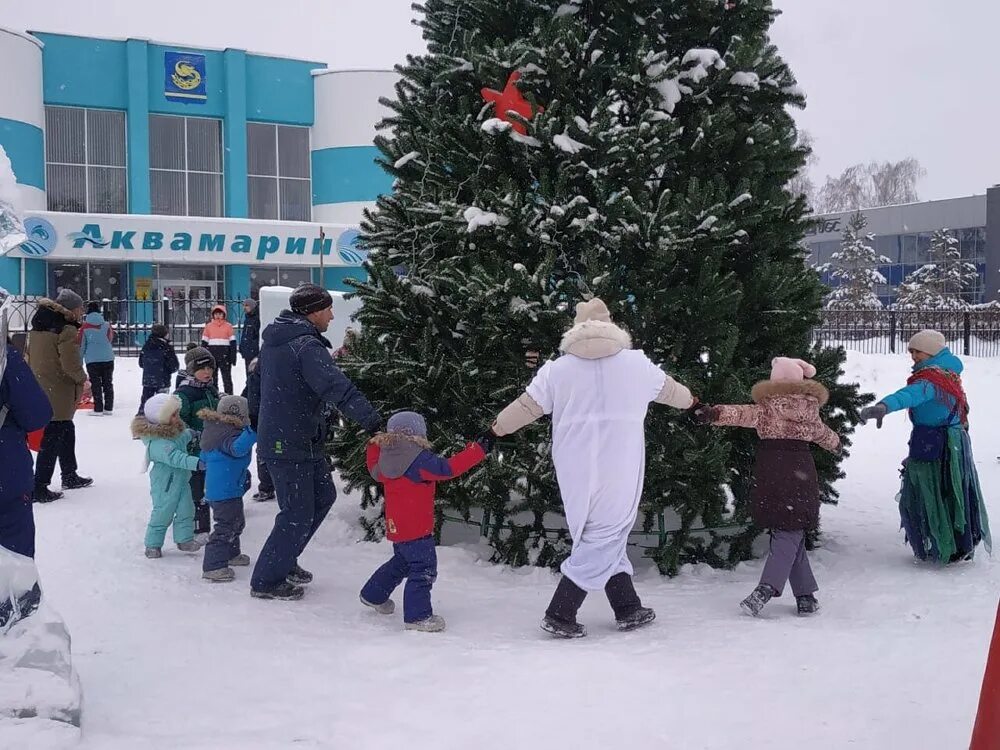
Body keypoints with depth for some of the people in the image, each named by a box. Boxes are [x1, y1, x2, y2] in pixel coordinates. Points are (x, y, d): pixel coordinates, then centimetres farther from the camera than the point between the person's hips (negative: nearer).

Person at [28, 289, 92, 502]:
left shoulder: (39, 325, 11)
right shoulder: (67, 330, -17)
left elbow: (30, 356, 16)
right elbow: (71, 365, -21)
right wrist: (83, 379, -2)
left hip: (40, 387, 9)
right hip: (58, 394, -9)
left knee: (67, 431, 22)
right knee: (52, 439, -3)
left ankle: (69, 476, 35)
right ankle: (39, 488, -1)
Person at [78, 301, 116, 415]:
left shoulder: (85, 327, -5)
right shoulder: (107, 325, 0)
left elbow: (81, 345, -1)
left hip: (92, 360, -2)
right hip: (108, 358, 2)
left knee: (96, 384, 2)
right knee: (108, 383, 11)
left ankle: (98, 409, -2)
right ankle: (108, 408, 13)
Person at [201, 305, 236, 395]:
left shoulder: (228, 326, 1)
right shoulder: (208, 326, 6)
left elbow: (233, 343, 0)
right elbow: (204, 342, 8)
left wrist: (233, 357, -5)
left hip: (225, 356, -2)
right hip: (212, 355, 2)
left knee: (227, 377, 1)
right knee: (212, 377, 9)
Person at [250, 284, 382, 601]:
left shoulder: (276, 338, 10)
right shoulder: (306, 346, -22)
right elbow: (338, 388, -34)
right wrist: (374, 421, -39)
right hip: (290, 446, -10)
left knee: (323, 495, 20)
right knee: (298, 514, 0)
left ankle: (284, 560, 30)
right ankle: (266, 581, 11)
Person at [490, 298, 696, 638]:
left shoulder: (558, 369, 3)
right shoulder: (637, 363, 5)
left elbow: (525, 406, 7)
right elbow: (669, 389, 22)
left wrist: (494, 431, 25)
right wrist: (691, 401, 44)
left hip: (575, 471, 2)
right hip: (619, 471, -2)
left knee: (600, 535, 16)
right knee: (605, 538, 5)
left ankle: (628, 609, 21)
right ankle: (559, 615, 3)